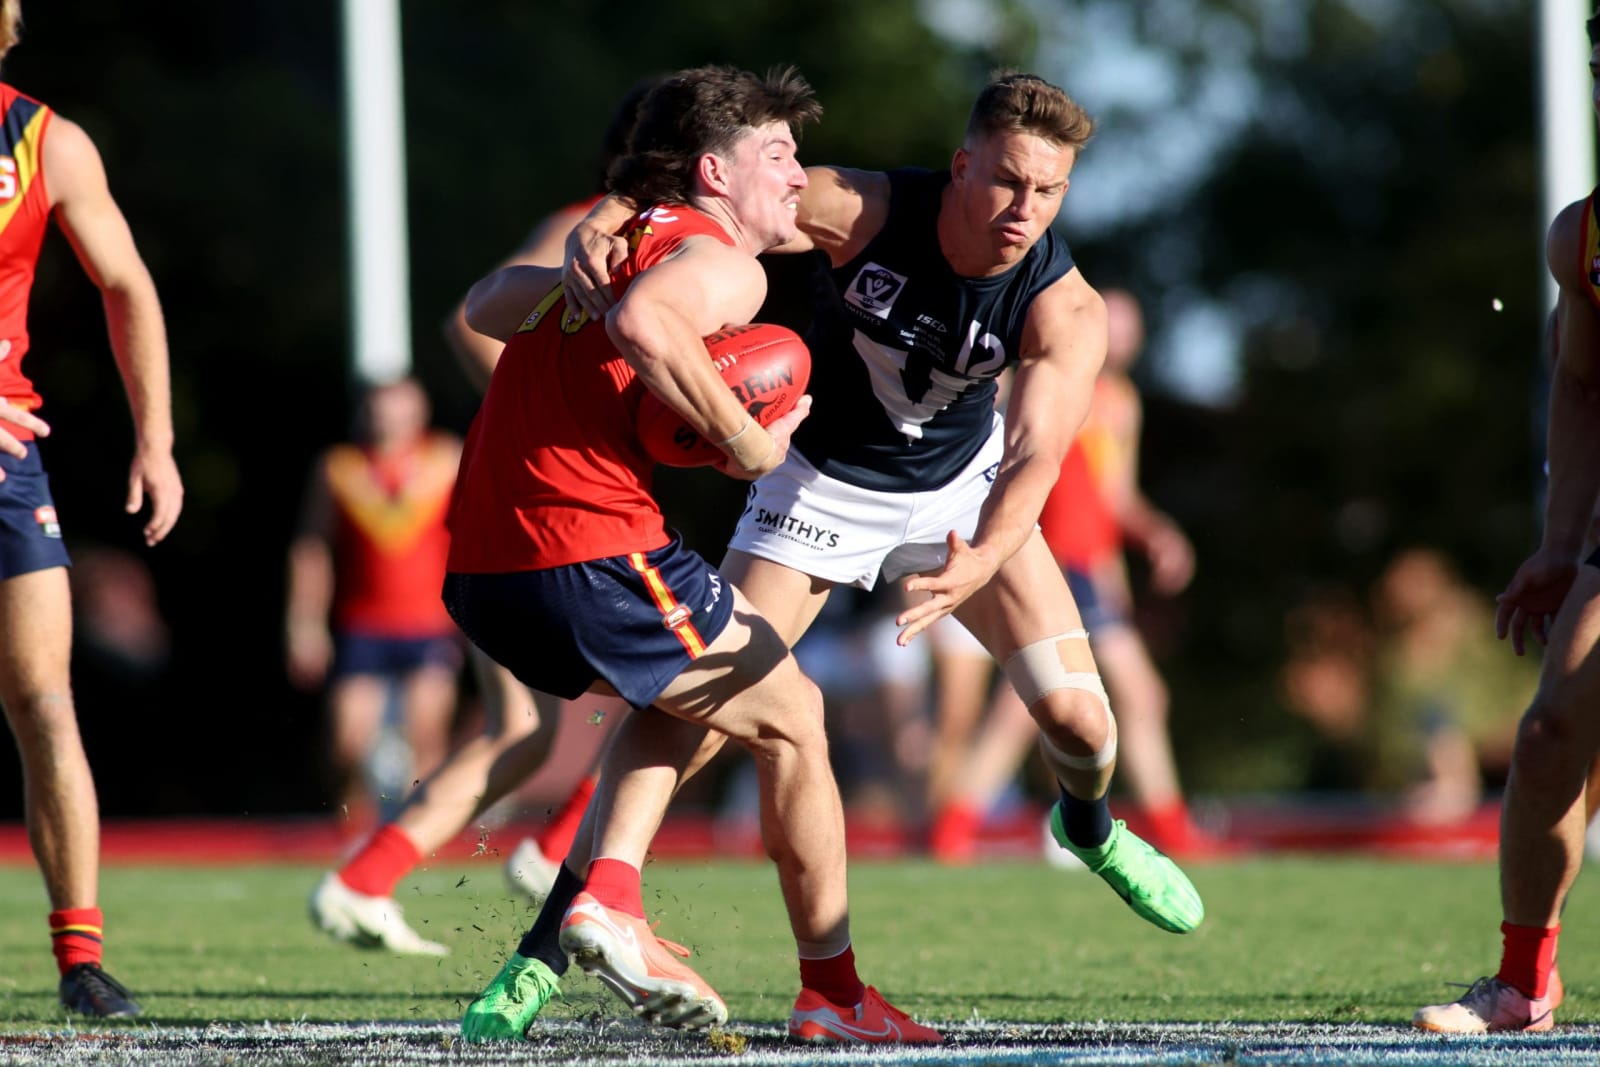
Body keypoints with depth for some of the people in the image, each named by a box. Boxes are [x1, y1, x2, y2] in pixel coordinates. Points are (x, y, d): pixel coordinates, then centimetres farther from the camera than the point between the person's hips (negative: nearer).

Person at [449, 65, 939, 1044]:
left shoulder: (615, 242, 23)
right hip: (594, 553, -9)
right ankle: (832, 991, 13)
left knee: (687, 695, 31)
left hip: (480, 567, 9)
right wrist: (747, 442, -17)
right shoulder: (723, 265, -5)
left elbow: (485, 305, 38)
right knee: (792, 718, 8)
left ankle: (605, 893, 9)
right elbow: (642, 324, -28)